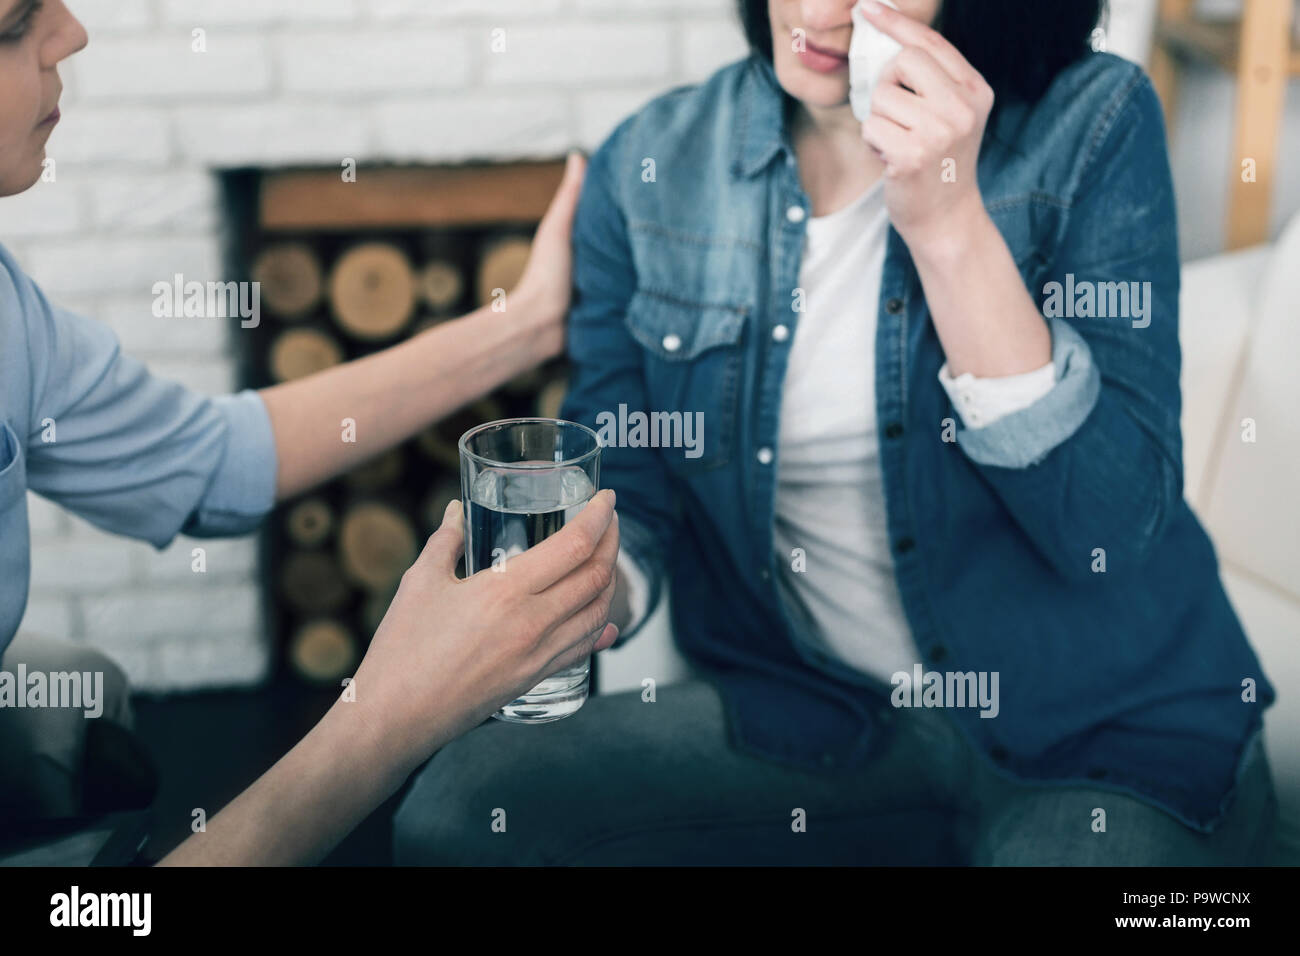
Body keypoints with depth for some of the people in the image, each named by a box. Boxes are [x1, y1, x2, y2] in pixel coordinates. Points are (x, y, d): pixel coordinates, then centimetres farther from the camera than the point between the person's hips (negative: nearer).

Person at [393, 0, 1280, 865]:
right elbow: (621, 485, 5)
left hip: (1106, 733, -3)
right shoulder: (649, 168, -3)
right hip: (806, 706, 4)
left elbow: (1115, 526, -18)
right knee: (460, 808, -15)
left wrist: (949, 222, -24)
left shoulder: (1095, 121, -10)